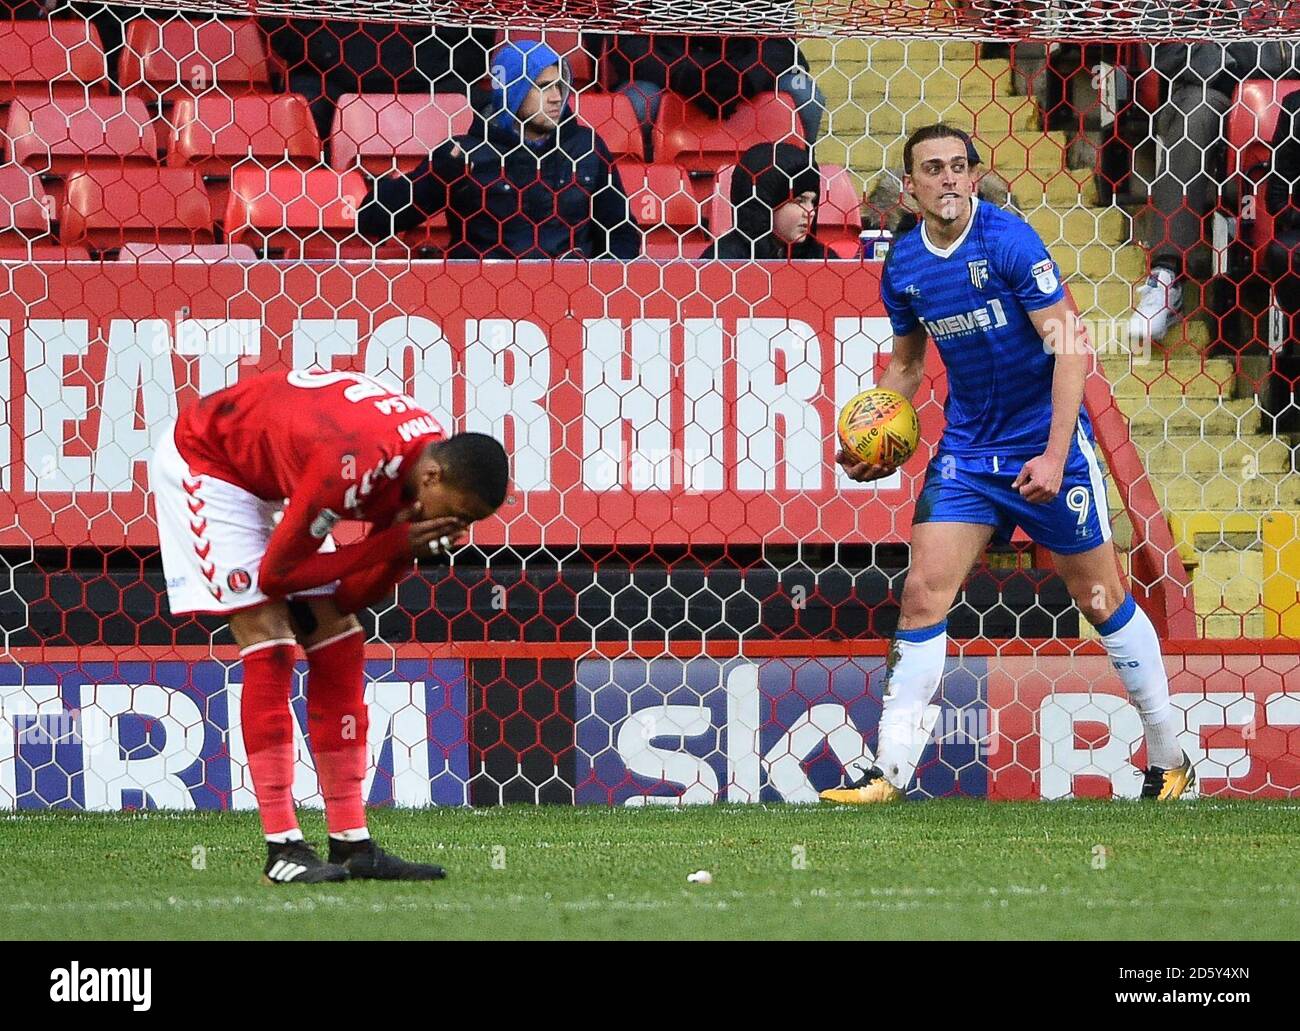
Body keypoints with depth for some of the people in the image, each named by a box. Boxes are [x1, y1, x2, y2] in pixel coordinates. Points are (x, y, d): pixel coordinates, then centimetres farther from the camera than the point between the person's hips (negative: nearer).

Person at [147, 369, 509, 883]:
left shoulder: (436, 458, -12)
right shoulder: (355, 462, -39)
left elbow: (352, 595, -4)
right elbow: (277, 571, -28)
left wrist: (405, 551, -25)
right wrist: (396, 542, -31)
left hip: (275, 480, 9)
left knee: (339, 643, 1)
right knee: (269, 648, -17)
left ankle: (352, 846, 4)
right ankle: (282, 849, -15)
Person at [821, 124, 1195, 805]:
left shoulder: (1010, 242, -16)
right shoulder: (903, 267, 1)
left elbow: (1069, 348, -17)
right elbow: (906, 364, 18)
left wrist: (1055, 455, -23)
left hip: (1046, 446, -4)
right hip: (966, 451, 4)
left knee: (1102, 601, 4)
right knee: (923, 596, -7)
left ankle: (1170, 760, 18)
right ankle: (889, 770, -5)